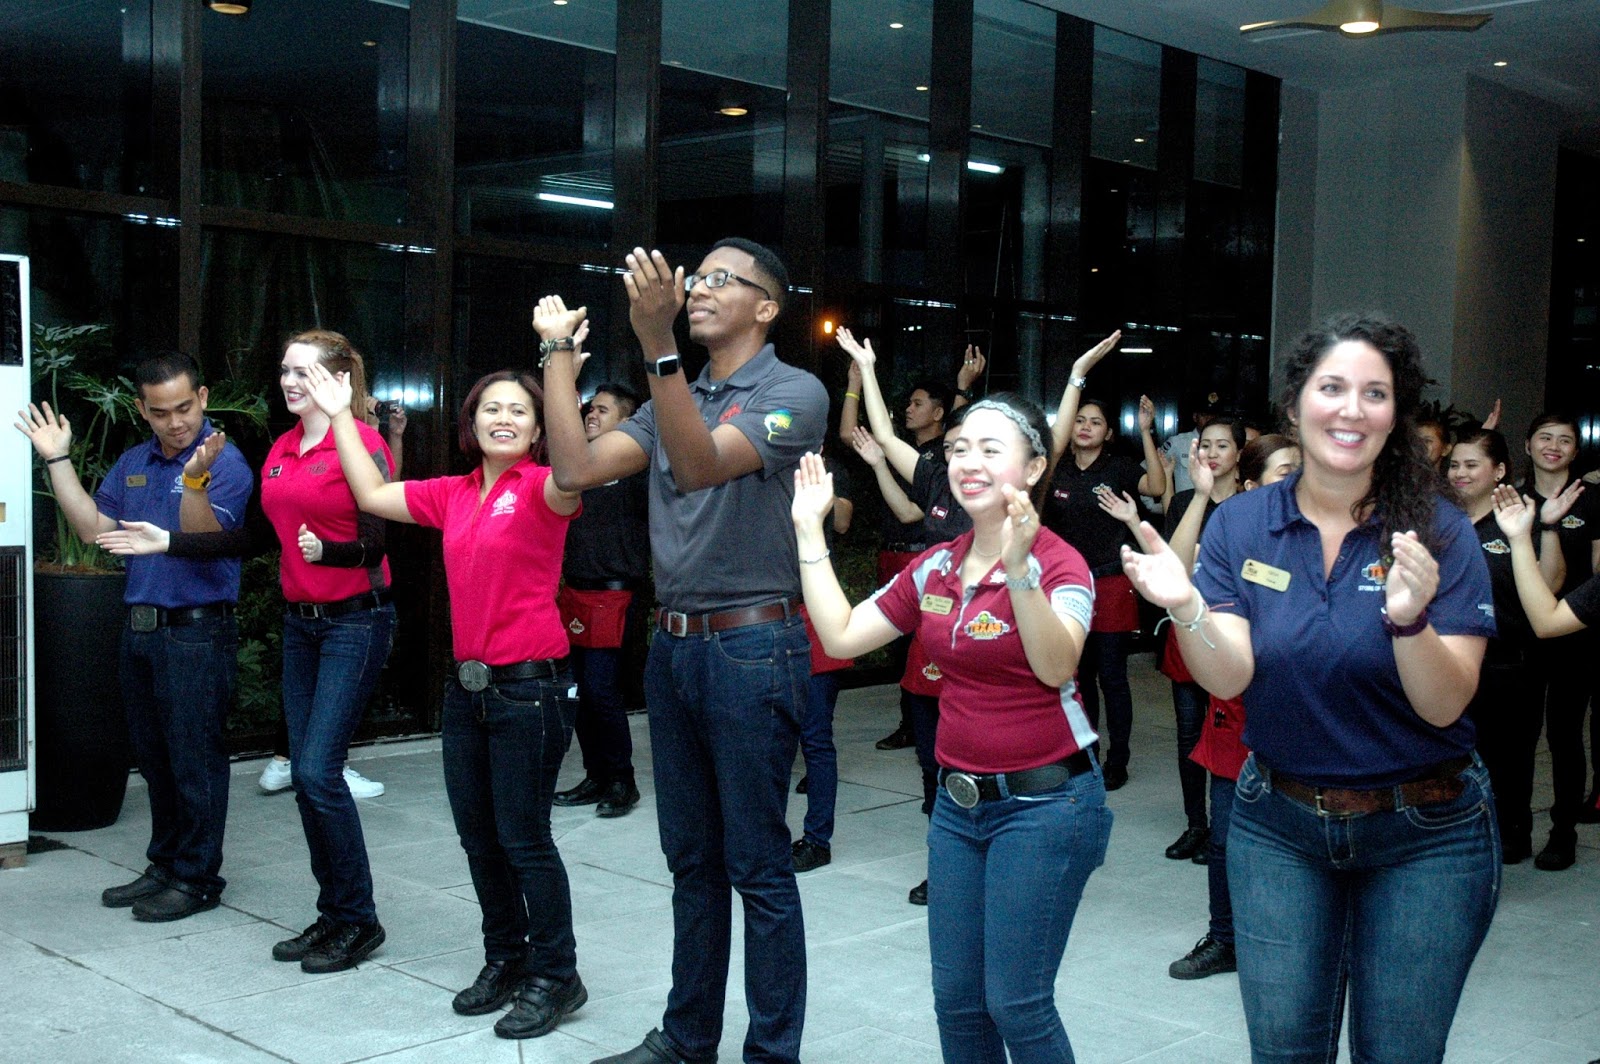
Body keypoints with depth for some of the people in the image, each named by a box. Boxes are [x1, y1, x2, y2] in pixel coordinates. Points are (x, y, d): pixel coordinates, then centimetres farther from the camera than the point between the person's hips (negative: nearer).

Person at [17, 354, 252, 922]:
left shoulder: (225, 463, -11)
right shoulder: (133, 464, 12)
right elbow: (94, 528, 10)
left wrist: (195, 480, -37)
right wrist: (58, 459, 8)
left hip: (197, 633, -8)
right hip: (140, 629, 8)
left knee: (194, 761, -1)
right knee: (154, 760, 16)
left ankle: (197, 877, 11)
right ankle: (165, 866, 29)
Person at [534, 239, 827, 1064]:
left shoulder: (793, 392, -9)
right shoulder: (675, 398, 13)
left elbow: (699, 465, -25)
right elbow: (576, 469, 1)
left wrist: (656, 343, -34)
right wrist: (558, 351, 3)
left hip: (751, 647, -7)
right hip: (674, 645, 7)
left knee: (757, 865, 1)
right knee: (691, 860, 17)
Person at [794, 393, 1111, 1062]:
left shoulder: (1058, 562, -13)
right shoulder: (936, 567, 6)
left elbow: (1056, 666, -31)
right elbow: (841, 636, 4)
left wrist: (1018, 567, -44)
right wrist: (809, 532, 4)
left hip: (1044, 800, -6)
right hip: (958, 800, 6)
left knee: (1015, 1002, -4)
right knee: (956, 997, 10)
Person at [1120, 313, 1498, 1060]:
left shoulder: (1439, 534, -10)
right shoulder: (1241, 527, -5)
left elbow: (1444, 706, -17)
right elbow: (1228, 678, -14)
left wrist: (1410, 617, -36)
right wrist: (1185, 607, -34)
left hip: (1424, 836, -1)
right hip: (1278, 826, 2)